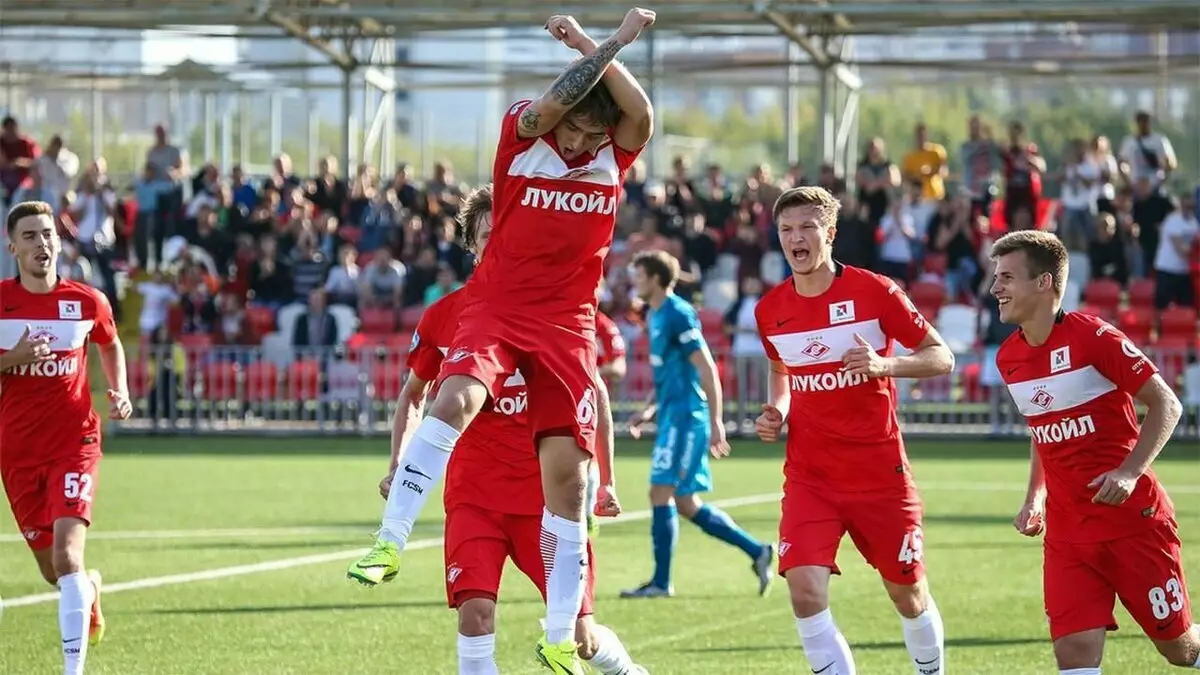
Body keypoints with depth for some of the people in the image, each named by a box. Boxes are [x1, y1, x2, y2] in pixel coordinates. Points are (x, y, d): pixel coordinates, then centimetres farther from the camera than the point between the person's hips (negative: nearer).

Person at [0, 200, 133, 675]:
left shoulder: (87, 301, -1)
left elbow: (110, 345, 20)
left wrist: (120, 391, 4)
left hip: (74, 442, -1)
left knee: (66, 555, -20)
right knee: (54, 572, 11)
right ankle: (88, 590, 49)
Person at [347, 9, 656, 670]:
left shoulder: (615, 153, 0)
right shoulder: (522, 132, -6)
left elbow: (641, 114, -20)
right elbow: (548, 107, -27)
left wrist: (589, 46, -20)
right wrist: (615, 41, -23)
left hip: (568, 321, 2)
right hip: (497, 305, -2)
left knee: (566, 469, -2)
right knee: (456, 398, -31)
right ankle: (389, 542, -26)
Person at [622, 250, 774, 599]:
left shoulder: (677, 315, -13)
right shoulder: (656, 316, 16)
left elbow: (707, 370, -16)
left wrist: (716, 421, -19)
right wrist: (650, 410, 19)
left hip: (685, 416, -10)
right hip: (672, 414, 10)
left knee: (661, 492, -10)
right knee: (686, 504, 10)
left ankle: (661, 581, -6)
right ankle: (757, 551, 16)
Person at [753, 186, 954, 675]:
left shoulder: (874, 292, -9)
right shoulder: (770, 309, 3)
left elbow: (942, 358, -5)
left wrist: (884, 364, -23)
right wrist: (777, 413, 3)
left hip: (880, 469, -2)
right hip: (809, 474, 2)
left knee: (909, 595, 9)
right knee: (806, 594, -17)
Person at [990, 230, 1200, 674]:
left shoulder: (1093, 337, -15)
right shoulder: (1009, 357, 6)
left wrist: (1130, 472, -23)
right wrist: (1034, 499, 11)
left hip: (1133, 518, -5)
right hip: (1067, 530, 5)